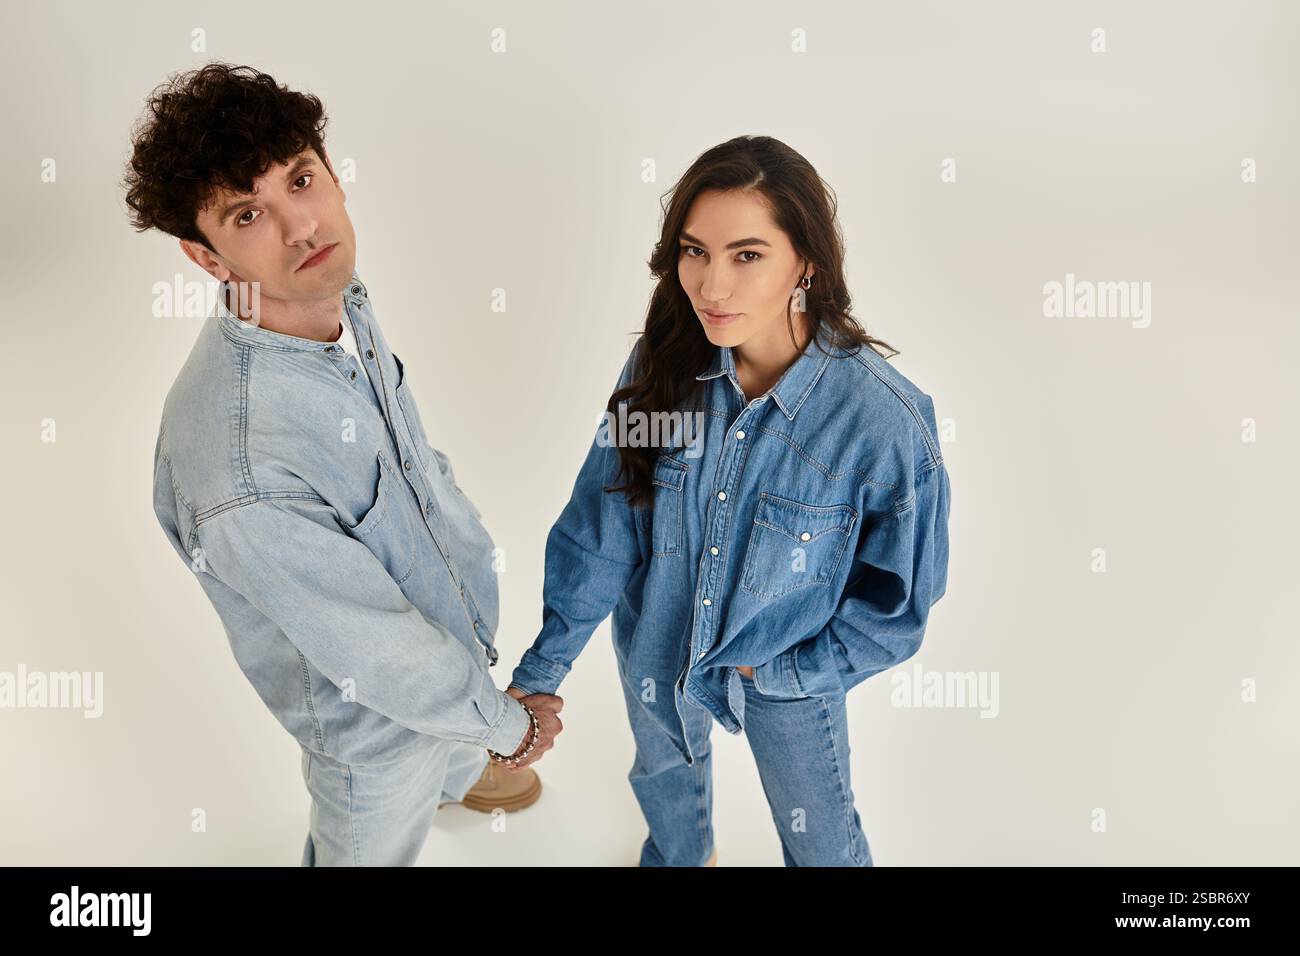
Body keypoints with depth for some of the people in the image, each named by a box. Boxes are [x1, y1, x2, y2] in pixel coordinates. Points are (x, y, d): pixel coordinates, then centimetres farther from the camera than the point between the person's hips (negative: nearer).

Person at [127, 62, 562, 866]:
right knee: (376, 847, 24)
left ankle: (458, 777, 74)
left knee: (459, 737, 38)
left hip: (457, 617, 7)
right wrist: (508, 722, -15)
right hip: (377, 718, -7)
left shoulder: (338, 295, -17)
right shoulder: (238, 469, -42)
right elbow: (379, 649, -30)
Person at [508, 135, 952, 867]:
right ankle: (682, 855, 68)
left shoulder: (882, 421, -31)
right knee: (664, 773, 32)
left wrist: (783, 673, -15)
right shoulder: (663, 365, -21)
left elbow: (898, 601, -17)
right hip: (656, 650, 3)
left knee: (819, 838, 23)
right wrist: (543, 669, -10)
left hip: (788, 676, -3)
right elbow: (599, 528, -13)